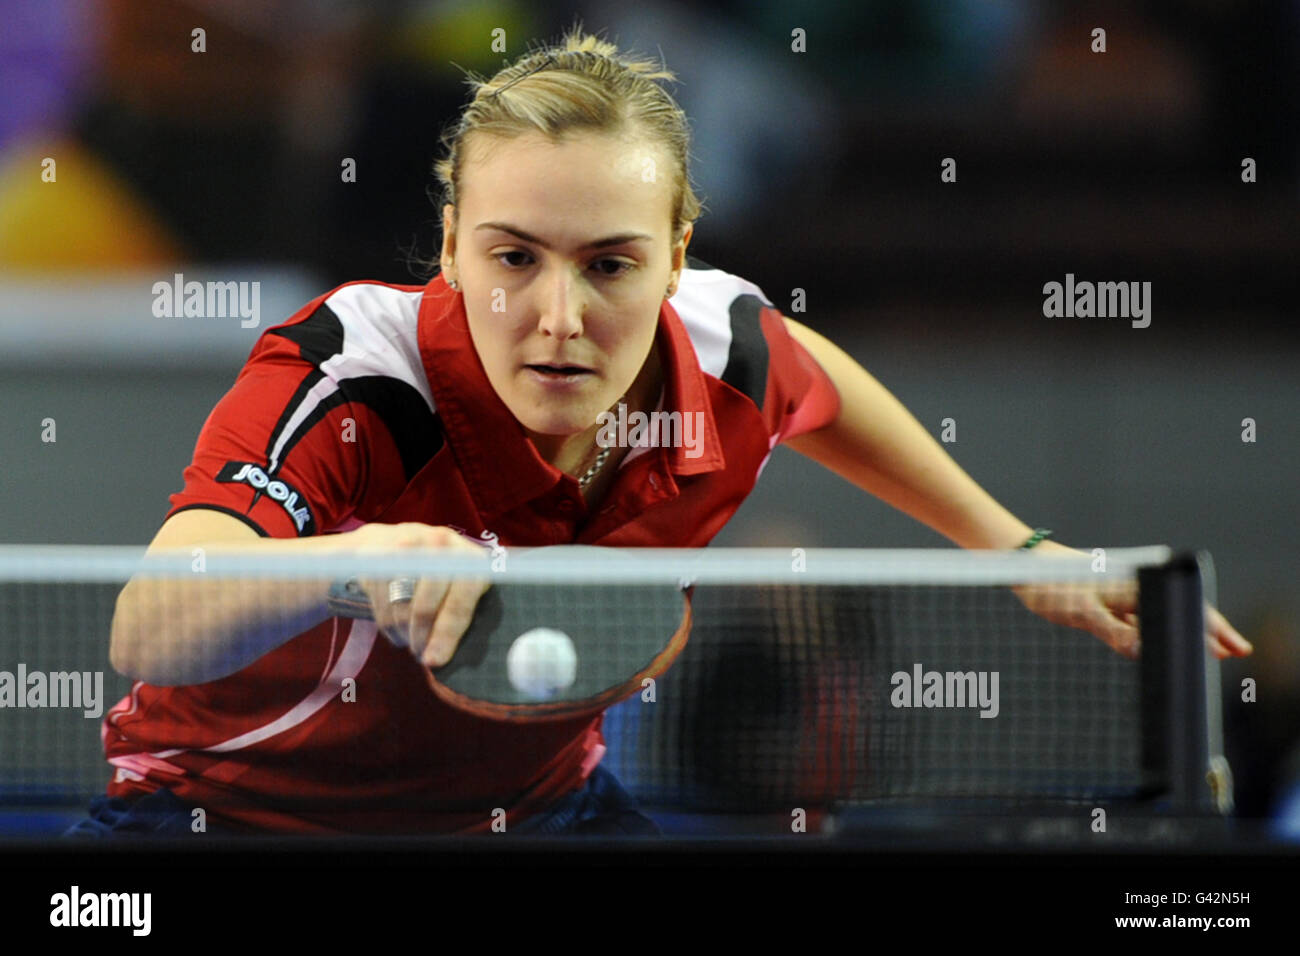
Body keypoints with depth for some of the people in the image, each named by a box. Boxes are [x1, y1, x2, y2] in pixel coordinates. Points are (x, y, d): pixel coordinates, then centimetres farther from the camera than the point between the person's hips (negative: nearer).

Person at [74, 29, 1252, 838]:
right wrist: (350, 565, -71)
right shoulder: (350, 381, -34)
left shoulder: (727, 353, -17)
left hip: (531, 795, 5)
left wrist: (1014, 548, 16)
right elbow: (148, 635, -52)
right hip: (238, 803, -5)